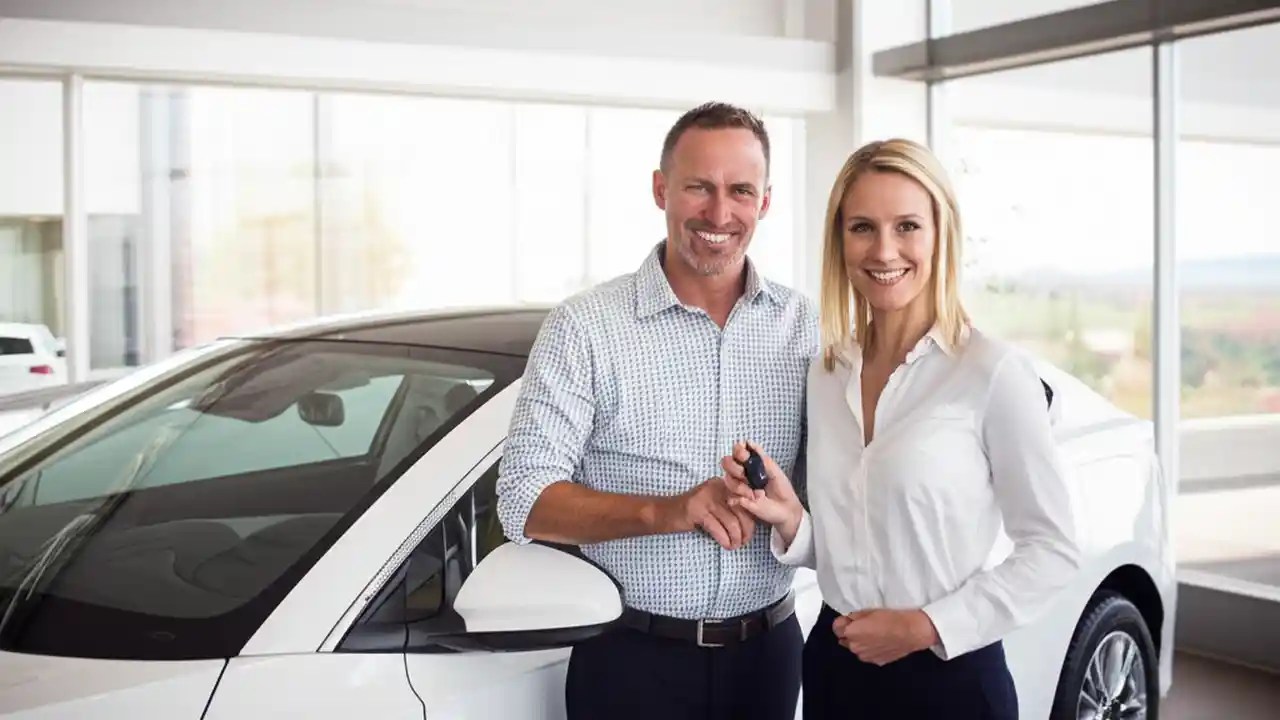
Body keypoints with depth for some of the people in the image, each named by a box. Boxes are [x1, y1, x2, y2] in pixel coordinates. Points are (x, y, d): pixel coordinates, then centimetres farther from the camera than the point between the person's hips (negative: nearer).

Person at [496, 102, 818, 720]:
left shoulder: (803, 325, 2)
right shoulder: (584, 327, -7)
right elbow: (524, 499, -12)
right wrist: (663, 511, -25)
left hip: (769, 650, 3)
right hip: (633, 660, -3)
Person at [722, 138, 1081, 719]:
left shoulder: (993, 372, -14)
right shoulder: (826, 374, 3)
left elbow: (1053, 550, -10)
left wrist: (928, 626, -16)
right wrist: (789, 520, -8)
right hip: (833, 668, 5)